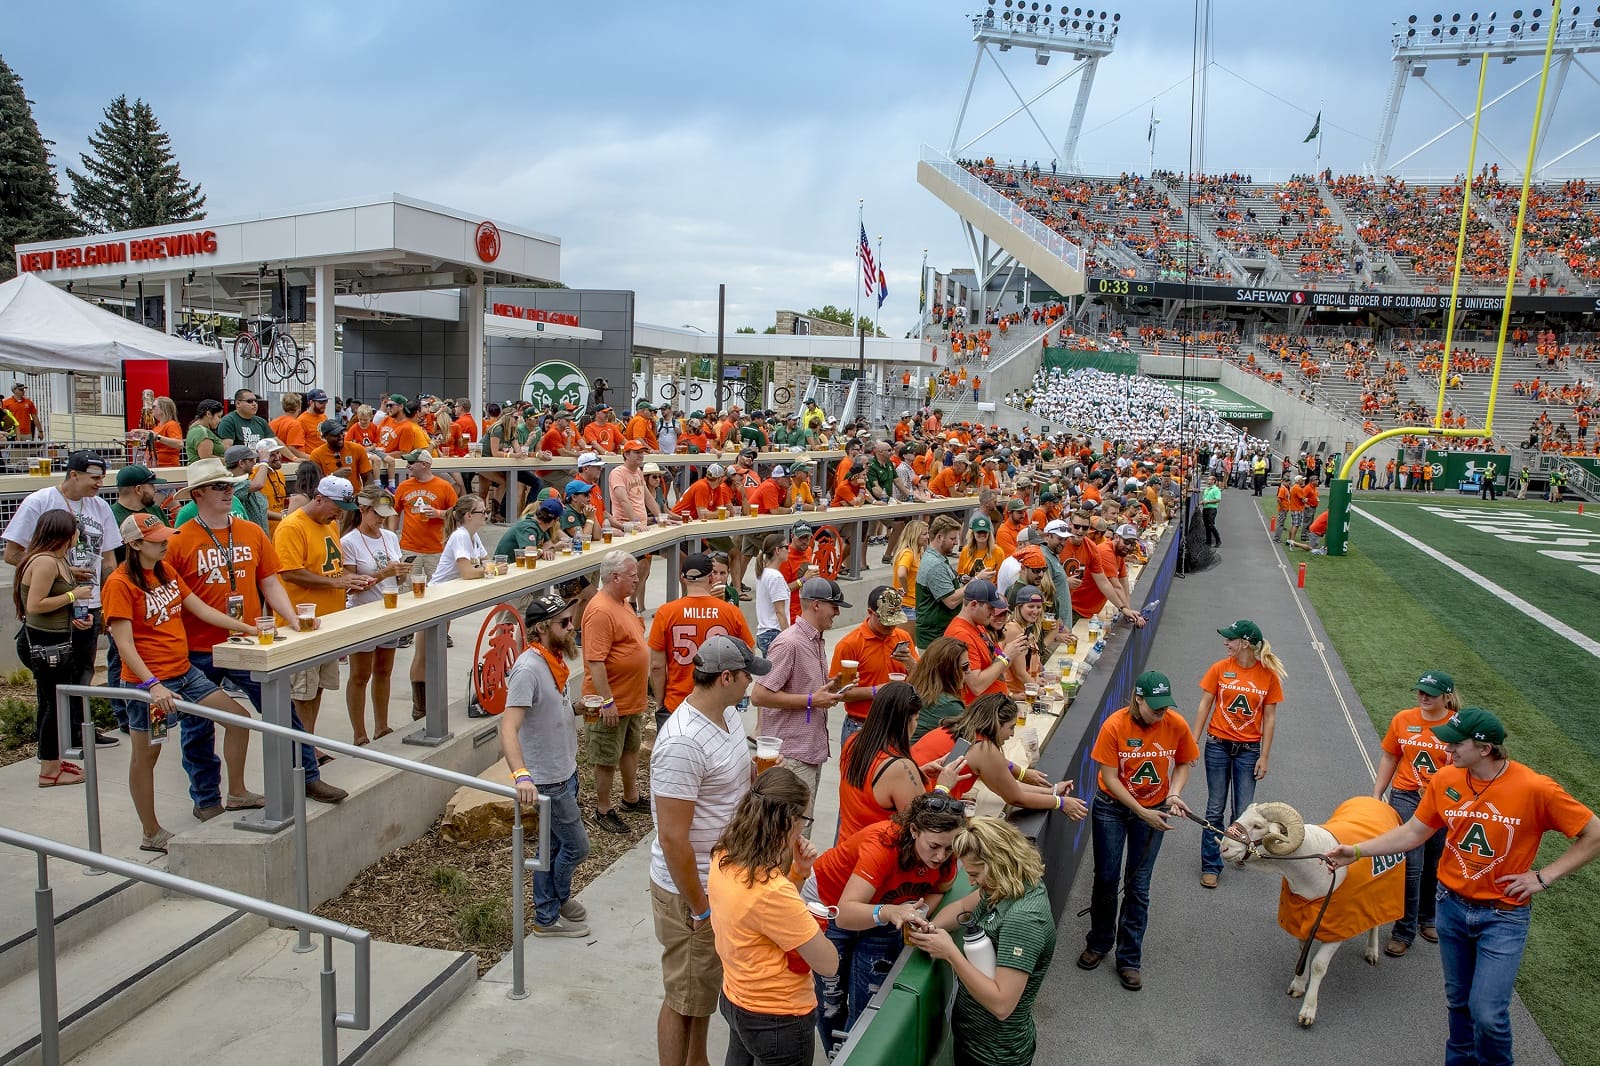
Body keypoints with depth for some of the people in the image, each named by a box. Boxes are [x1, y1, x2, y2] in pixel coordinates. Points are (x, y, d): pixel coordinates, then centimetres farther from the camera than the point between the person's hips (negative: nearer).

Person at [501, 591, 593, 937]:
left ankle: (551, 907, 36)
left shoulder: (554, 659, 3)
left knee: (554, 845, 20)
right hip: (548, 780, -8)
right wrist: (521, 774, -48)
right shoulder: (528, 669, -26)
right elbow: (508, 728, -36)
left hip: (565, 771, 8)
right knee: (576, 846, 4)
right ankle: (550, 915, 24)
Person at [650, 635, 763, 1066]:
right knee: (684, 997, 10)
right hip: (689, 889, -9)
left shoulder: (729, 715, 0)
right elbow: (672, 838, -27)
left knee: (707, 983, 25)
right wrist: (700, 909, -19)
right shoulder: (683, 743, -30)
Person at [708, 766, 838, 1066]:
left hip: (735, 1001, 7)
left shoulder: (723, 859, -11)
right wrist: (808, 918, -10)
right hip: (778, 1021, -7)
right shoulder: (772, 892, -36)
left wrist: (798, 870, -9)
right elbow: (829, 965, -27)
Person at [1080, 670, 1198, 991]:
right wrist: (1142, 813, -21)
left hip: (1154, 809, 1)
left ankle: (1129, 959, 18)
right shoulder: (1115, 726, -22)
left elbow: (1184, 763, 1)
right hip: (1112, 807, -1)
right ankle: (1099, 943, 30)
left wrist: (1174, 793, -17)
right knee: (1106, 879, 7)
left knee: (1138, 886, 5)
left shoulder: (1177, 725, -15)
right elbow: (1109, 777, -17)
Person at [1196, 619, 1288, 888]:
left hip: (1248, 749, 0)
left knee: (1244, 812, 2)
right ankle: (1211, 866, 14)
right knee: (1215, 809, 4)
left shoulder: (1269, 675, -5)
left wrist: (1264, 757, -2)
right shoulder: (1220, 669, -4)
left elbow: (1269, 718, -1)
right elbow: (1204, 706, 1)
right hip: (1218, 745, 0)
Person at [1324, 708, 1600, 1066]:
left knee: (1487, 1013, -4)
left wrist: (1543, 876, -14)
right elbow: (1412, 833, 1)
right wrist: (1357, 851, -4)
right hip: (1452, 905, 4)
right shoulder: (1446, 780, -8)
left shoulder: (1535, 789, -20)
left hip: (1503, 915, -3)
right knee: (1458, 1001, 18)